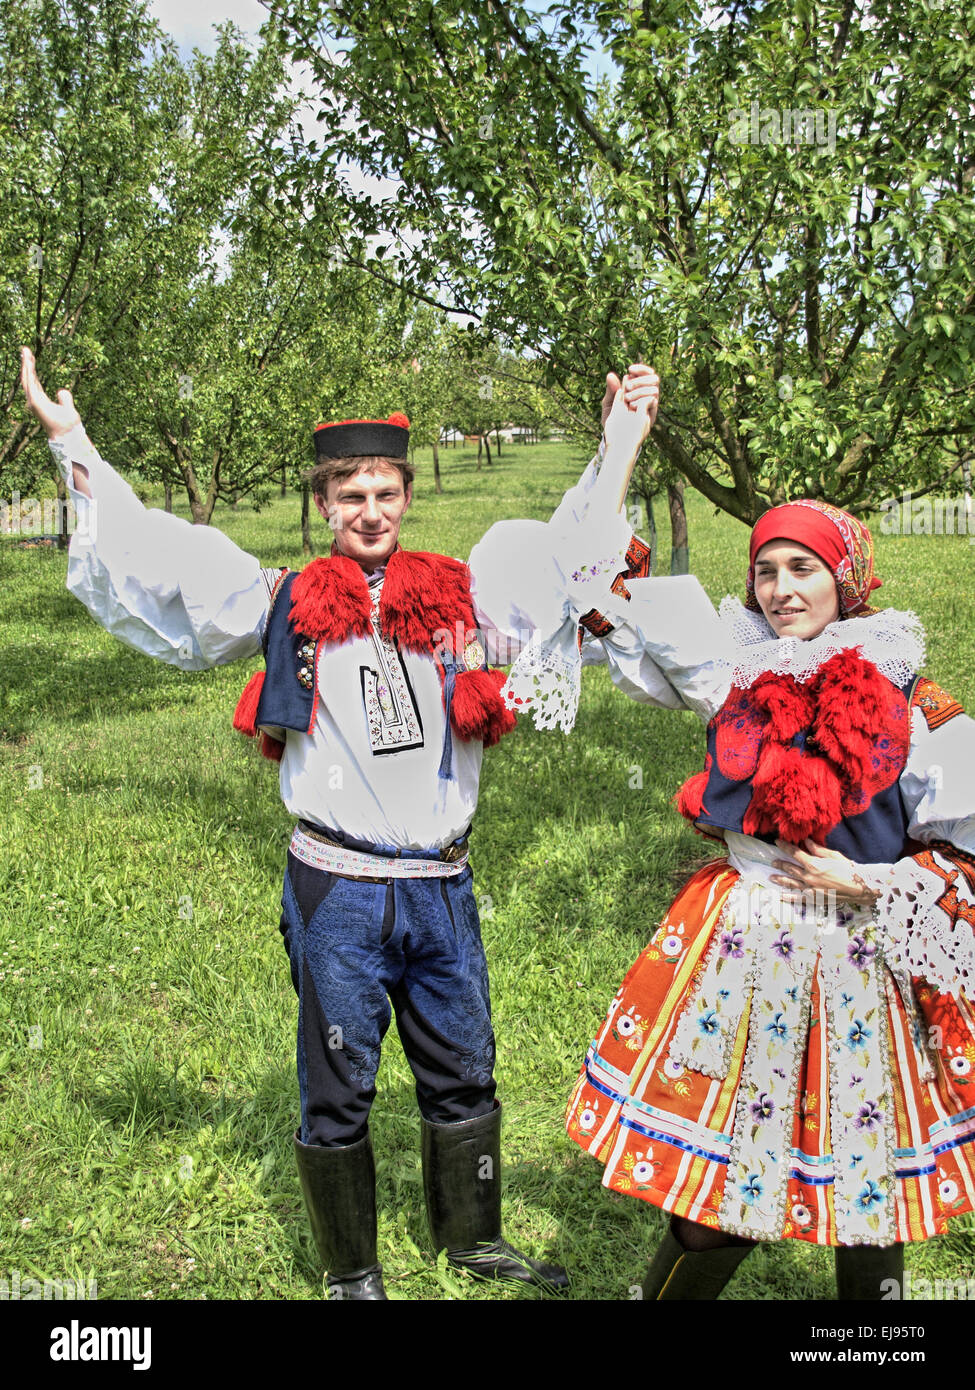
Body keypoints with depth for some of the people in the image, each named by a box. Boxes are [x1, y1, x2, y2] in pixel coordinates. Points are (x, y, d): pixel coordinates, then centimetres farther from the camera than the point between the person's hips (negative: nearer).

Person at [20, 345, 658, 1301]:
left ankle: (472, 1238, 37)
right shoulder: (286, 605, 0)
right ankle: (351, 1272, 27)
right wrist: (74, 447, -4)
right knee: (338, 1087, 8)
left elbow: (570, 558, 11)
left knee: (462, 1073, 16)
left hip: (442, 887, 3)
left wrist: (620, 445, 8)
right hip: (338, 890, -3)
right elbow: (145, 564, -2)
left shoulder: (459, 598, 5)